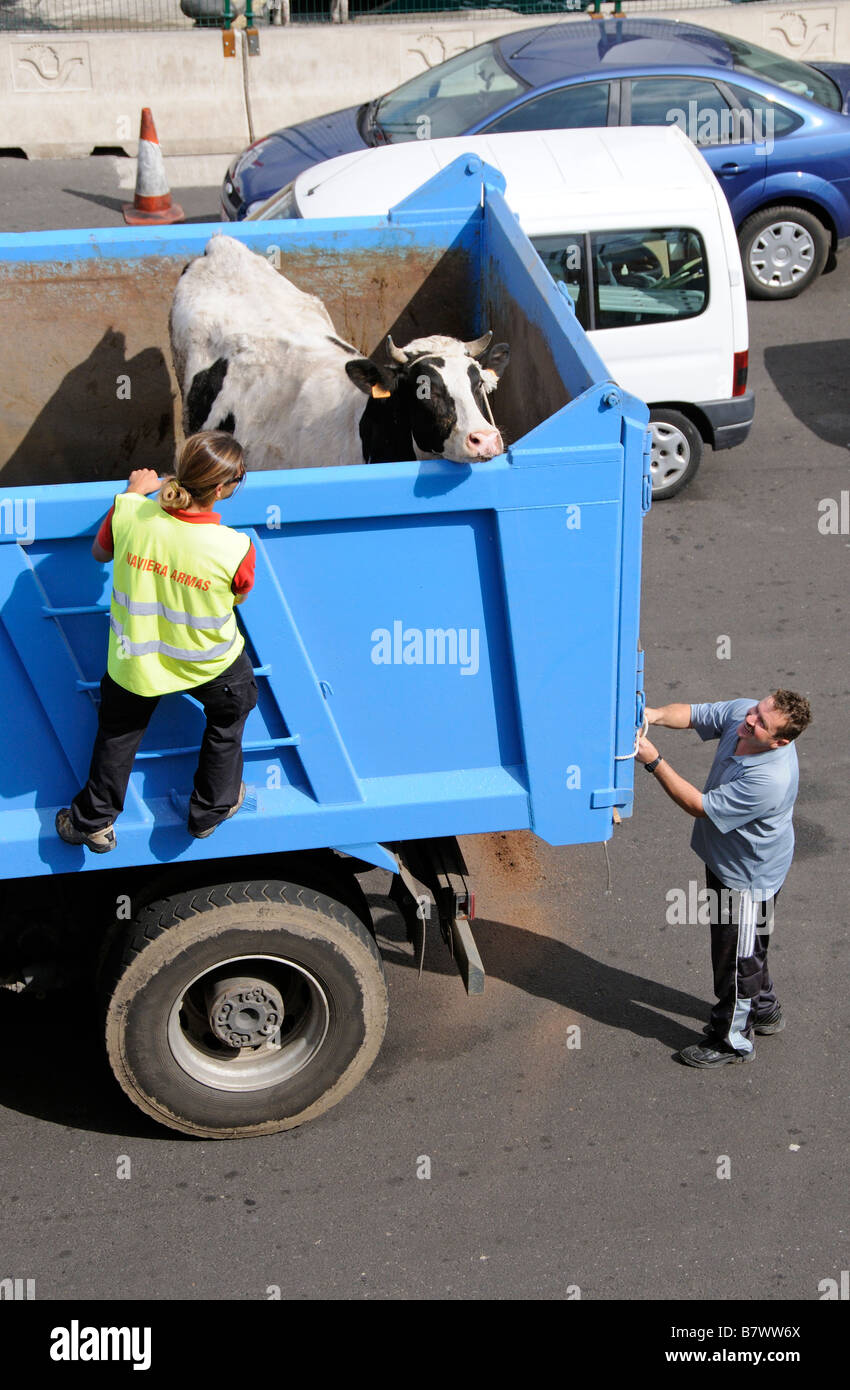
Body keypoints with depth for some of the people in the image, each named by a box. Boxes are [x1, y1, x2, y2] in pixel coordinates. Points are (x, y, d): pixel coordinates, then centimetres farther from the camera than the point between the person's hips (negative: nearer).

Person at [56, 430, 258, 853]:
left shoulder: (128, 512, -26)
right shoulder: (235, 549, -32)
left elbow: (100, 552, -1)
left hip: (136, 661, 2)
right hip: (209, 662, -2)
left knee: (118, 732, 30)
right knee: (227, 721, 33)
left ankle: (95, 821, 47)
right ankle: (211, 809, 51)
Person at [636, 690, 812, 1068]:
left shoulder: (770, 780, -40)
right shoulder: (740, 713, -18)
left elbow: (700, 806, -31)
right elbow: (693, 714, -5)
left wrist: (654, 763, -31)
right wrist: (656, 715, -27)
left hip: (748, 877, -9)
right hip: (726, 860, 9)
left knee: (736, 957, 11)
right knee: (746, 948, 29)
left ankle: (732, 1040, 33)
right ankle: (764, 1010, 52)